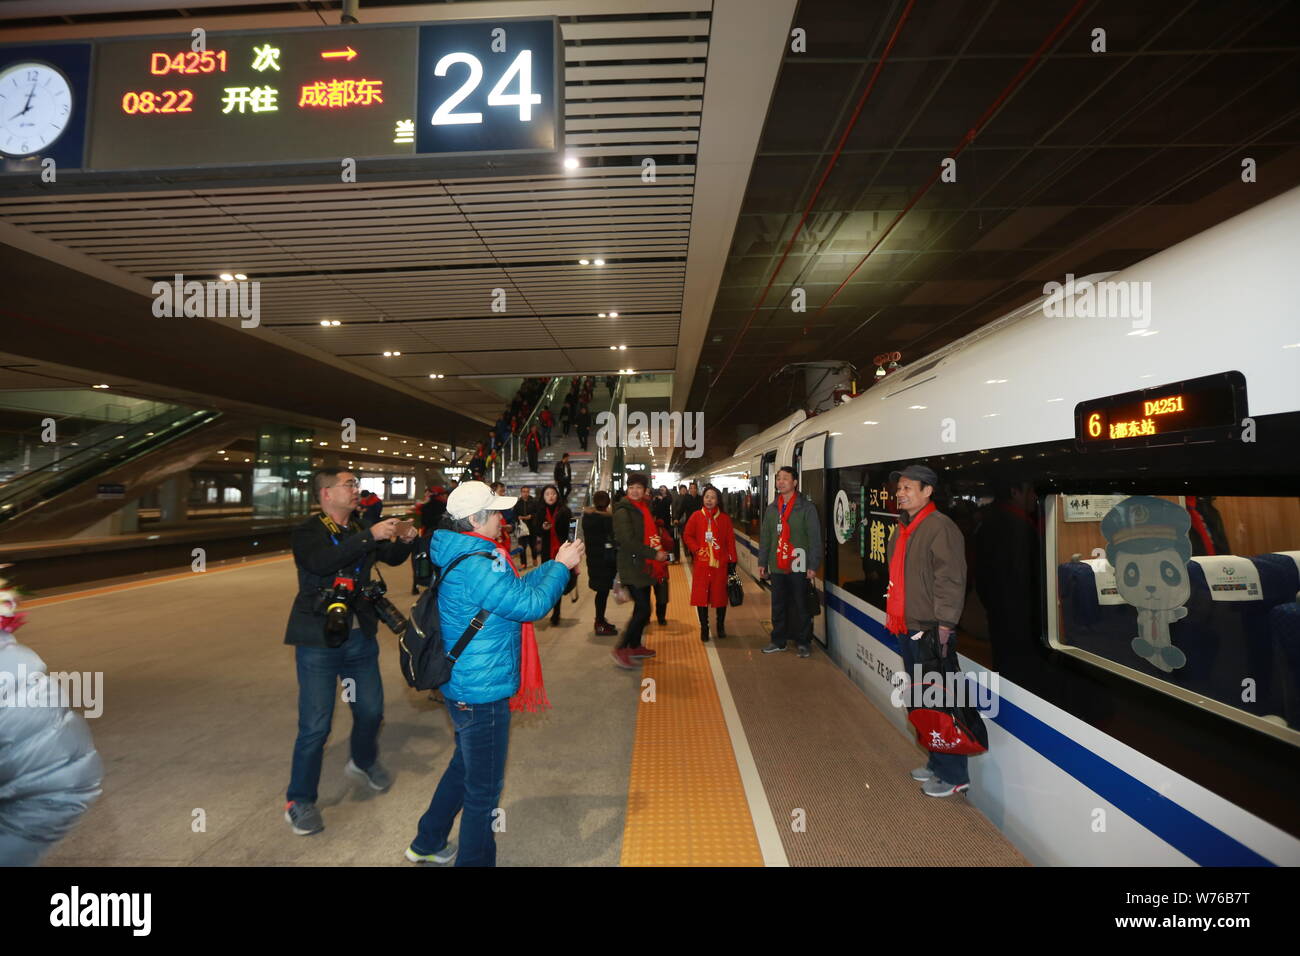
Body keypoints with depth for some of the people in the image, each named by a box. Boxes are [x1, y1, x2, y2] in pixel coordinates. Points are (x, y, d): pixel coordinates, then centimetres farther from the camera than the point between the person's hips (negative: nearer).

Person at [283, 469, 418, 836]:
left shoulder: (361, 529, 7)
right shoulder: (307, 532, -11)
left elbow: (392, 557, 11)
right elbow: (322, 562, -31)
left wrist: (404, 540, -11)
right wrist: (370, 536, -36)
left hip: (360, 637, 6)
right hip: (319, 641, -5)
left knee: (371, 710, 17)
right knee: (315, 725, -1)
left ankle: (364, 761, 45)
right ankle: (300, 800, 20)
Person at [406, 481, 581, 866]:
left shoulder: (462, 556, 5)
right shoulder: (476, 566, -28)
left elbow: (515, 587, 10)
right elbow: (530, 604, -27)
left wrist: (556, 565, 4)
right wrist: (561, 567, -13)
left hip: (465, 686, 11)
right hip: (483, 692, -11)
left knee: (464, 766, 29)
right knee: (484, 787, 9)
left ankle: (427, 843, 47)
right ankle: (474, 859, 29)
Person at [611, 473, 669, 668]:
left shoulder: (644, 509, 13)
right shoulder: (623, 511, -14)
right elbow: (629, 541, -22)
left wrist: (660, 552, 11)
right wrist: (654, 554, -21)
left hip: (644, 567, 9)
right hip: (632, 567, -9)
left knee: (641, 607, 15)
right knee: (643, 609, -10)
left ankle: (635, 646, 29)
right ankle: (621, 649, 0)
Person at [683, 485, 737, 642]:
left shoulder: (724, 518, 2)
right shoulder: (696, 516, 3)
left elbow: (730, 540, 3)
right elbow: (687, 535, 4)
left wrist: (732, 561, 0)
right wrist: (697, 549, -9)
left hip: (720, 563, 0)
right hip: (701, 563, 0)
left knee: (720, 594, 8)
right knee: (701, 595, 3)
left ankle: (721, 626, 26)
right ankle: (704, 628, 16)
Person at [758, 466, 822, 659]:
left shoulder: (807, 507, -6)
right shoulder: (771, 509, 10)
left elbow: (815, 538, -8)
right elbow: (765, 537, 14)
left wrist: (813, 565, -12)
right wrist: (762, 562, 10)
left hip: (798, 568, -5)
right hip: (777, 567, 5)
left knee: (801, 606, 5)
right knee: (778, 606, 13)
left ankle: (803, 643, 19)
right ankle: (779, 641, 25)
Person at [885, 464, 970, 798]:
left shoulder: (940, 527, -15)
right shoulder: (902, 528, 14)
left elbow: (950, 581, -20)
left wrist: (943, 627, -21)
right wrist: (894, 614, 18)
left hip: (929, 632, -9)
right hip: (906, 629, 9)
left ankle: (953, 775, 16)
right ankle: (937, 763, 34)